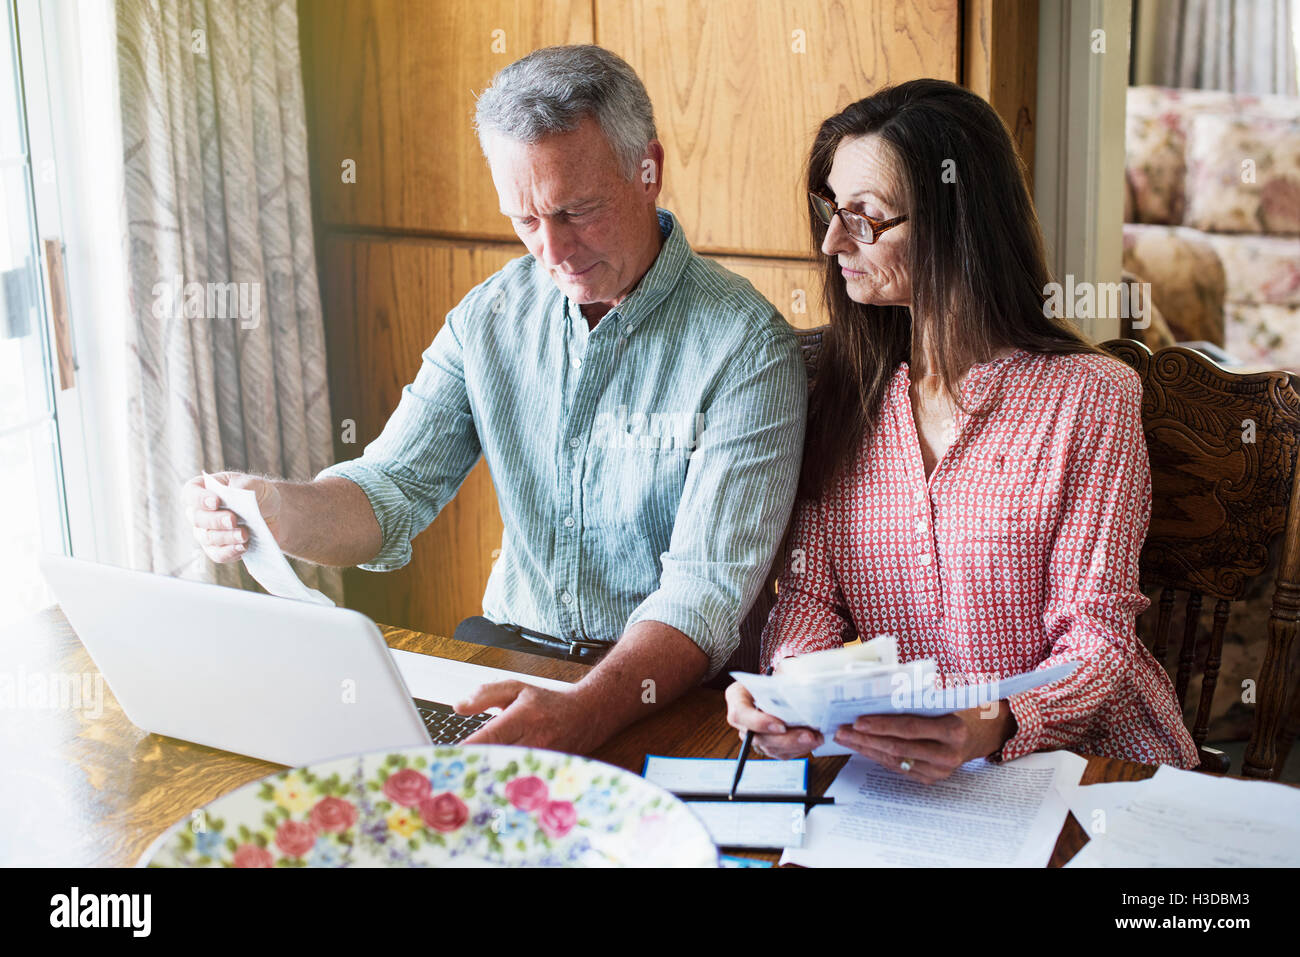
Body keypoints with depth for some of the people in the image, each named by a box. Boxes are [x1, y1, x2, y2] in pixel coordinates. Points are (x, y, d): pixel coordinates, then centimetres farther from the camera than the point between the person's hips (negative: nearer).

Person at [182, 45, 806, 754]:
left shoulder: (745, 344, -14)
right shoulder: (488, 318, 4)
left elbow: (708, 588, -22)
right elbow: (391, 491, 0)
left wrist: (584, 713, -41)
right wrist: (281, 511, -24)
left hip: (670, 688, -4)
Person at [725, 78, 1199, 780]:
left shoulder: (1087, 398, -7)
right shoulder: (848, 388, 7)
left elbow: (1096, 636, -9)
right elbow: (809, 589, 4)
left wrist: (990, 728, -29)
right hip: (883, 760, 4)